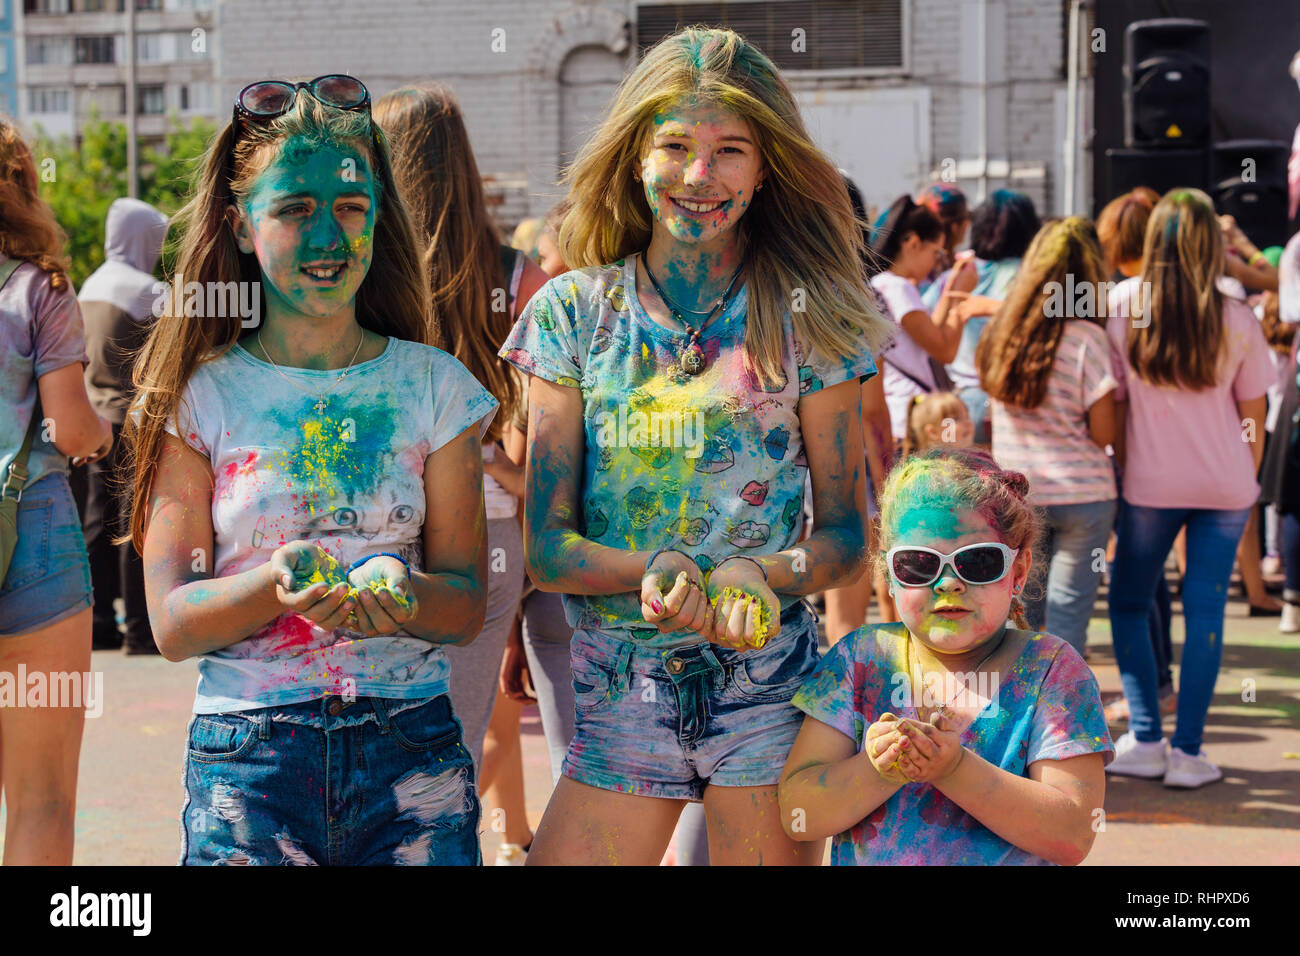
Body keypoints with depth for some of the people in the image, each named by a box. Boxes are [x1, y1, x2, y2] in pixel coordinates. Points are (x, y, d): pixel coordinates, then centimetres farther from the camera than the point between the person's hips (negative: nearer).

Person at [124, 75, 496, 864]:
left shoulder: (434, 387, 6)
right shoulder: (201, 397, 2)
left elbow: (468, 605, 4)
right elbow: (171, 623, -2)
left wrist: (402, 596, -18)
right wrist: (277, 583, -21)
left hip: (410, 746, 1)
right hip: (247, 757, -1)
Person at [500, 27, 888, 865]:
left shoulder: (806, 320, 0)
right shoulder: (573, 313, 2)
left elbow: (847, 536, 1)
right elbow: (543, 544, -1)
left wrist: (760, 575, -20)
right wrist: (653, 570, -21)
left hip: (769, 696, -1)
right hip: (618, 700, 1)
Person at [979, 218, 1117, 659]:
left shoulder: (1001, 334, 2)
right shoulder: (1087, 337, -13)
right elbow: (1104, 432, -11)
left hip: (1014, 494, 4)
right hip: (1081, 494, -4)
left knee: (1022, 611, 17)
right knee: (1068, 612, 2)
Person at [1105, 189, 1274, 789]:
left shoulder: (1122, 306, -6)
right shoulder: (1235, 320, -3)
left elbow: (1111, 405, -2)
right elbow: (1253, 417, 5)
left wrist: (1117, 471, 8)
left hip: (1150, 483, -1)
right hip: (1226, 485, 1)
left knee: (1129, 603, 13)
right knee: (1205, 610, 4)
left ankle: (1145, 741, 8)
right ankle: (1187, 751, 4)